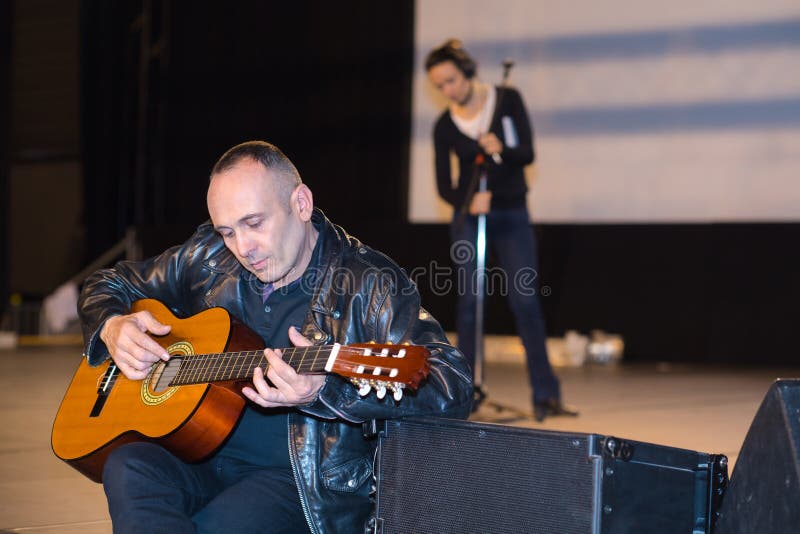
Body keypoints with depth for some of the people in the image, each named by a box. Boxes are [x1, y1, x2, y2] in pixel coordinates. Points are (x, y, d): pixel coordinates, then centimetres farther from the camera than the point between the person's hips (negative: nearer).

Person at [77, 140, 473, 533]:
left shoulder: (367, 283, -9)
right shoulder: (207, 259, 8)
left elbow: (454, 388, -22)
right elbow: (107, 284, 25)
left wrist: (326, 391, -35)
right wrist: (112, 328, 0)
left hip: (308, 480, -6)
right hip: (203, 459, 6)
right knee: (128, 468, -27)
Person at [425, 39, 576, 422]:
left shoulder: (507, 100, -4)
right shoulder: (445, 125, -2)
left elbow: (527, 153, -10)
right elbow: (444, 186, -3)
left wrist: (501, 149, -31)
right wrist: (468, 201, -23)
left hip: (512, 215, -1)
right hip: (470, 216, 1)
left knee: (525, 300, -7)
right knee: (469, 301, -3)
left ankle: (545, 394, -7)